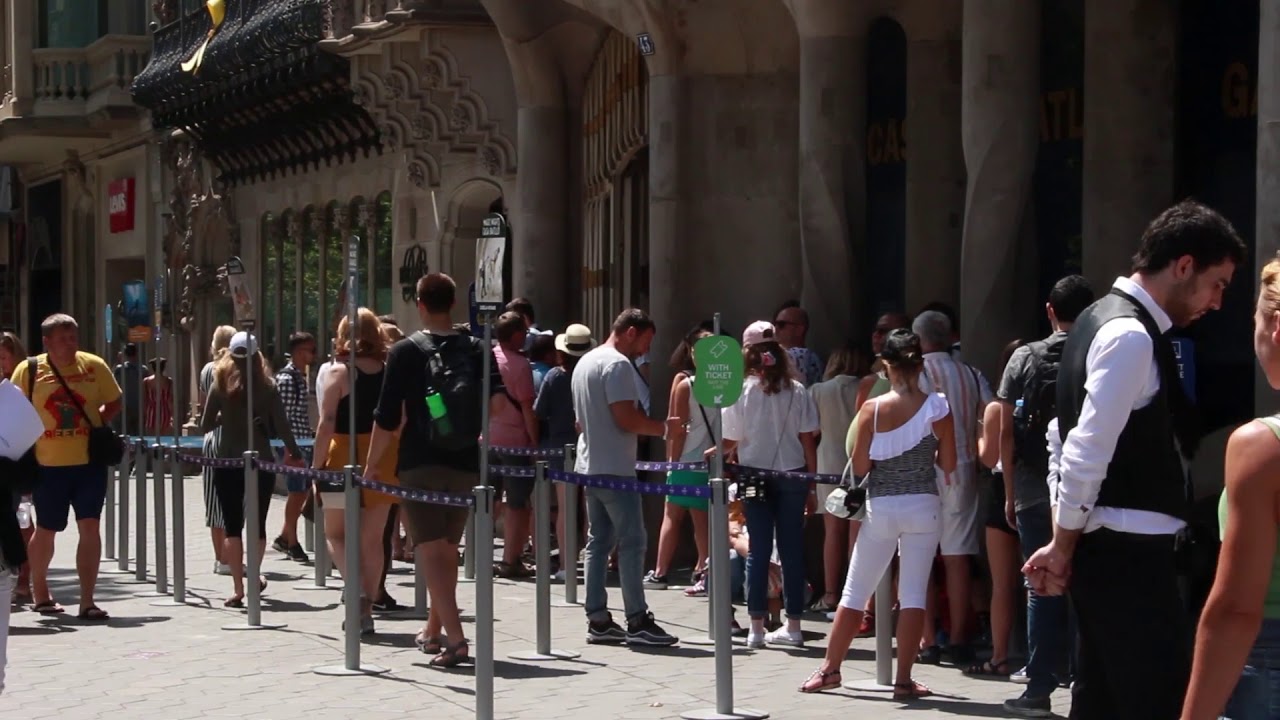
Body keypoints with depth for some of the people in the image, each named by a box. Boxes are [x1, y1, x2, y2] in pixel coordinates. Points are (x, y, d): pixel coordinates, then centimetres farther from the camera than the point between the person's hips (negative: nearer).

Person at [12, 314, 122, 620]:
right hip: (48, 465, 0)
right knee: (46, 531, 12)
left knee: (89, 526, -8)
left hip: (89, 461, 0)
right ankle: (40, 593, 35)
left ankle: (87, 602, -4)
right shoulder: (28, 370, -3)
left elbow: (114, 402, 13)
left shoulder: (94, 366, 0)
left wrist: (94, 425, 0)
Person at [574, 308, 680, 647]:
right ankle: (638, 621, -6)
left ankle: (598, 620, 9)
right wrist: (663, 428, -8)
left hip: (590, 465, 10)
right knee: (632, 542, -6)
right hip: (615, 469, -10)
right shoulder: (618, 364, -13)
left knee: (599, 542, 10)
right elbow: (626, 418, -20)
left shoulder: (585, 362, 17)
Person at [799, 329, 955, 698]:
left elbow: (860, 466, -5)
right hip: (923, 506, 0)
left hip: (881, 508, 0)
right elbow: (948, 464, -2)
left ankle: (830, 669, 19)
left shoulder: (872, 409, -6)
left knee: (855, 591, 11)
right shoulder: (937, 406, -6)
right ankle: (903, 679, 3)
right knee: (913, 594, 3)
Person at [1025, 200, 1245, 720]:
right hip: (1130, 557, -10)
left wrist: (1064, 539, 15)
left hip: (1109, 551, 10)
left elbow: (1063, 438, 18)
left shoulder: (1105, 320, 16)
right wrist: (1064, 548, -10)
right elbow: (1087, 452, -20)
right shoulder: (1132, 336, -16)